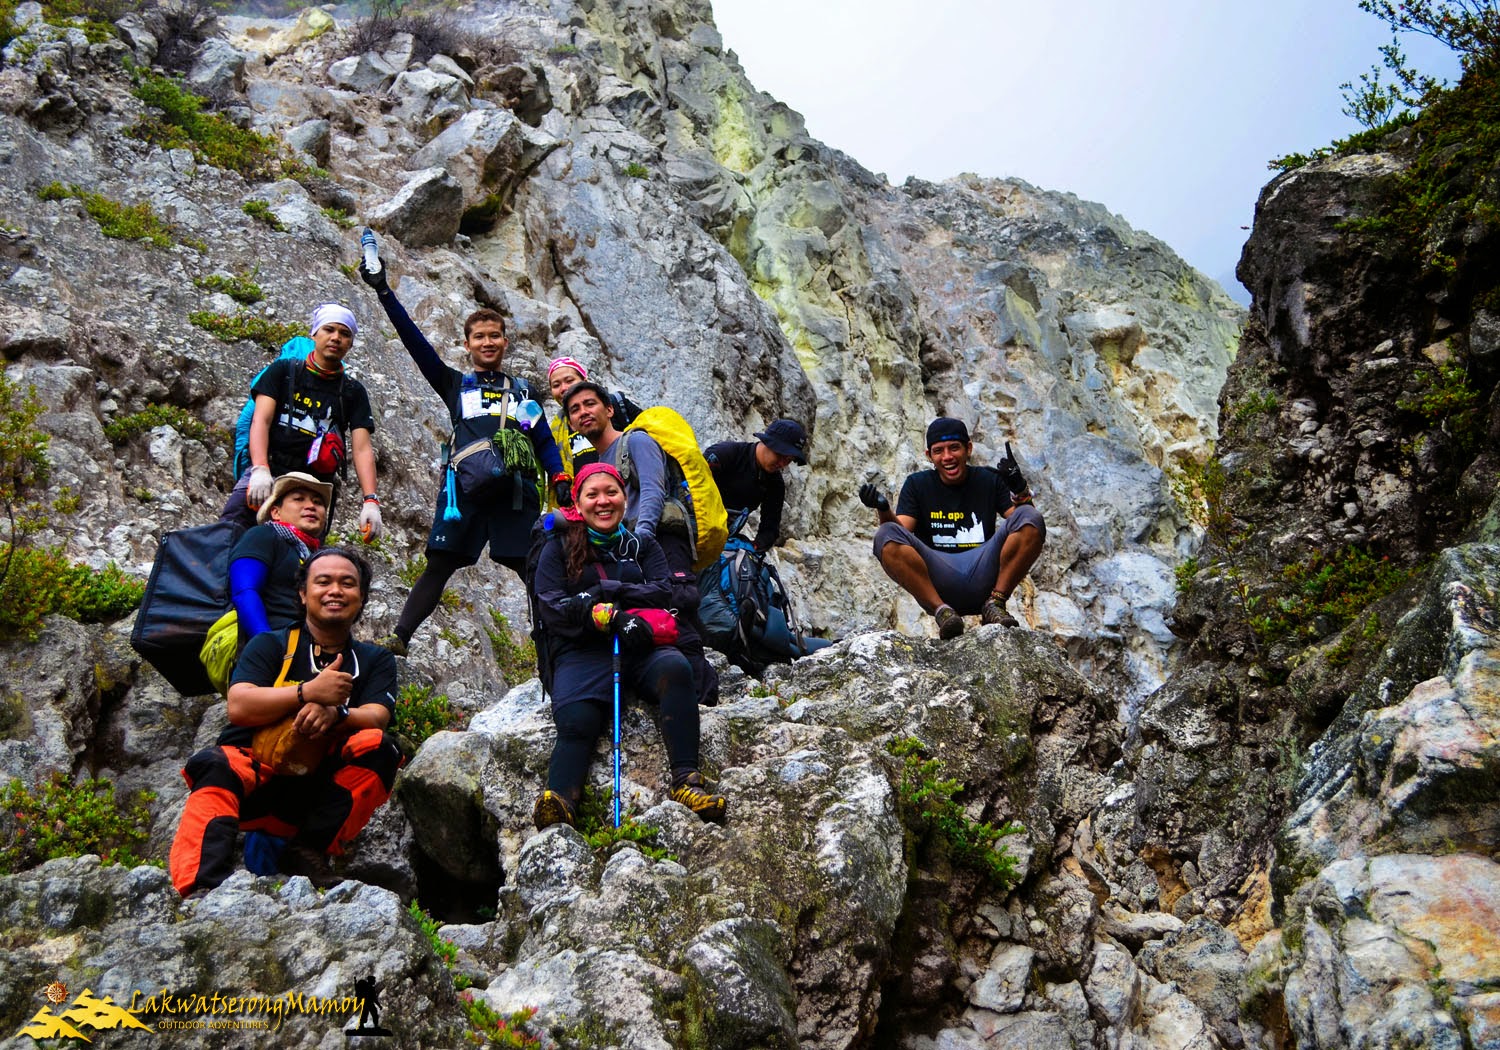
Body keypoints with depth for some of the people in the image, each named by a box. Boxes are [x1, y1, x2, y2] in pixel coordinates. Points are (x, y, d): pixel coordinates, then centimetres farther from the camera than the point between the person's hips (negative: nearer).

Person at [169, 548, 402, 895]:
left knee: (380, 748, -24)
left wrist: (335, 713, -25)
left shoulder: (375, 660, 16)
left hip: (318, 792, 2)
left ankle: (307, 851, -26)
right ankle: (202, 888, -48)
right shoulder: (271, 645, 11)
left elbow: (375, 719, -3)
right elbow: (239, 707, -7)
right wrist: (308, 692, -20)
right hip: (252, 778, -1)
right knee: (216, 764, -33)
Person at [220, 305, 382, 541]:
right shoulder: (283, 370, 12)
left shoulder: (353, 392, 14)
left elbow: (362, 449, 5)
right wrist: (260, 469, -18)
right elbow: (261, 420, 1)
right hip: (268, 473, -1)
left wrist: (371, 501, -10)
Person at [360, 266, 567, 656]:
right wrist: (384, 291, 3)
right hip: (465, 485, -1)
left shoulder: (522, 390, 27)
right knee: (439, 565, -8)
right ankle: (398, 638, -6)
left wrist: (560, 479, 3)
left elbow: (544, 441, 22)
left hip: (516, 489, 1)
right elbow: (415, 341, 12)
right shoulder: (455, 383, 23)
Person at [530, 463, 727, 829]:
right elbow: (551, 609, 1)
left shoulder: (642, 545, 23)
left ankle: (686, 781, -39)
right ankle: (555, 807, -48)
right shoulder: (558, 549, 17)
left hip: (641, 648, 2)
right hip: (582, 652, -1)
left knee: (676, 669, -34)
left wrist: (602, 591, -7)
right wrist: (609, 616, -15)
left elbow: (662, 594, 5)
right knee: (576, 722, -32)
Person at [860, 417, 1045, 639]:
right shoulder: (917, 485, 12)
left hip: (983, 574, 1)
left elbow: (1027, 522, 2)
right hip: (936, 577, -1)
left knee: (1030, 517, -20)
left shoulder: (990, 480, 13)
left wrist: (1021, 491, -17)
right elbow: (900, 532, -1)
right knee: (886, 535, -26)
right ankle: (941, 610, -25)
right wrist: (883, 509, -22)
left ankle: (995, 604, -16)